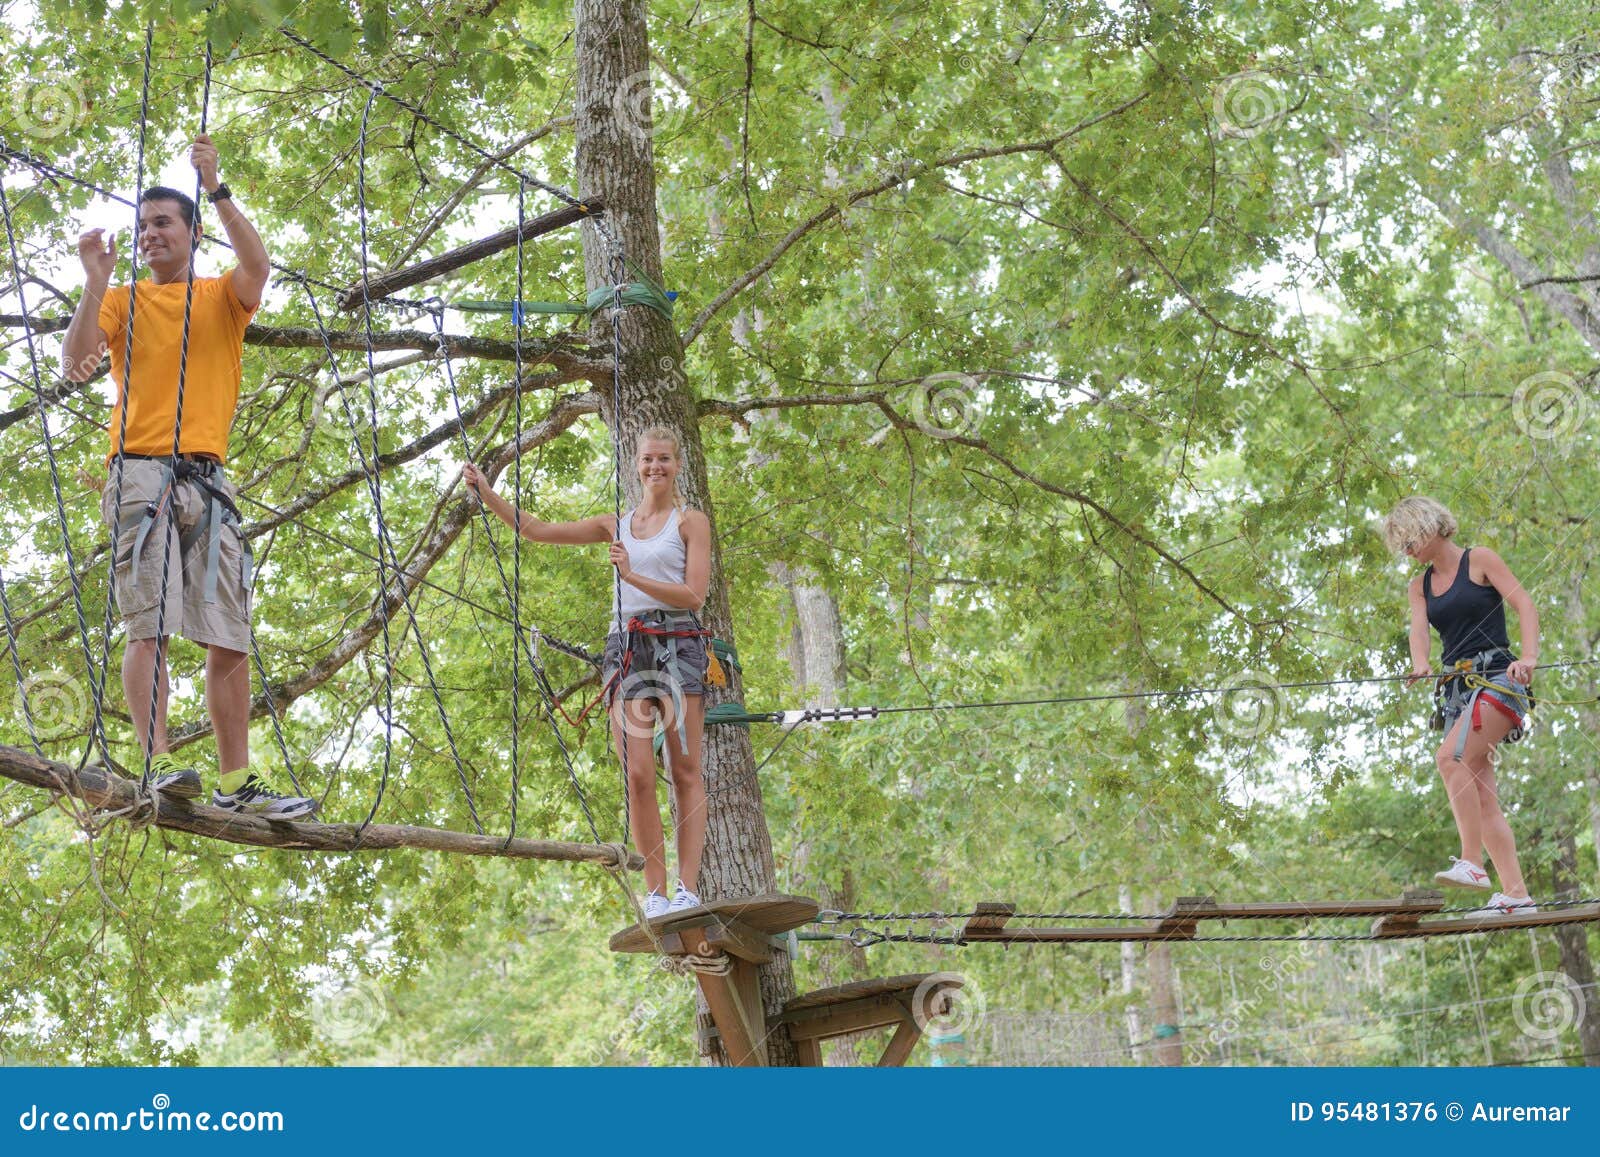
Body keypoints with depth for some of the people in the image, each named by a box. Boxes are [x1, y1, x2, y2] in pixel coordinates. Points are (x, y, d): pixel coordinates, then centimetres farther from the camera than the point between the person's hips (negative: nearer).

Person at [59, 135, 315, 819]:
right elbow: (76, 366, 1)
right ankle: (158, 763, -21)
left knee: (230, 635, -4)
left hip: (207, 479, 2)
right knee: (150, 625, -14)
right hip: (140, 473, -2)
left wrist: (216, 190, -12)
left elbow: (256, 264, -6)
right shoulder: (125, 301, 16)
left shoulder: (223, 297, 17)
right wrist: (98, 281, -6)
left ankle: (237, 782, -4)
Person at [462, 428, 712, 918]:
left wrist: (633, 576, -14)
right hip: (626, 644, 3)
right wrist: (486, 492, 11)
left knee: (685, 772, -6)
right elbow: (537, 530, 19)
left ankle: (687, 889, -10)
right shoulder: (615, 524, 20)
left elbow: (694, 595, -4)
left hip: (677, 645, -3)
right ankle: (656, 892, -6)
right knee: (637, 775, -8)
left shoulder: (691, 522, 8)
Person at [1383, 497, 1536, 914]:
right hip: (1456, 688, 7)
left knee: (1451, 756, -28)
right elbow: (1418, 628, 1)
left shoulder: (1479, 560, 2)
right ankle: (1516, 894, -6)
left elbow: (1524, 604, -8)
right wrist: (1420, 664, -22)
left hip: (1497, 677, -7)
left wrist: (1529, 656, -25)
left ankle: (1471, 863, -30)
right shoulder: (1421, 585, 18)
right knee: (1480, 794, -2)